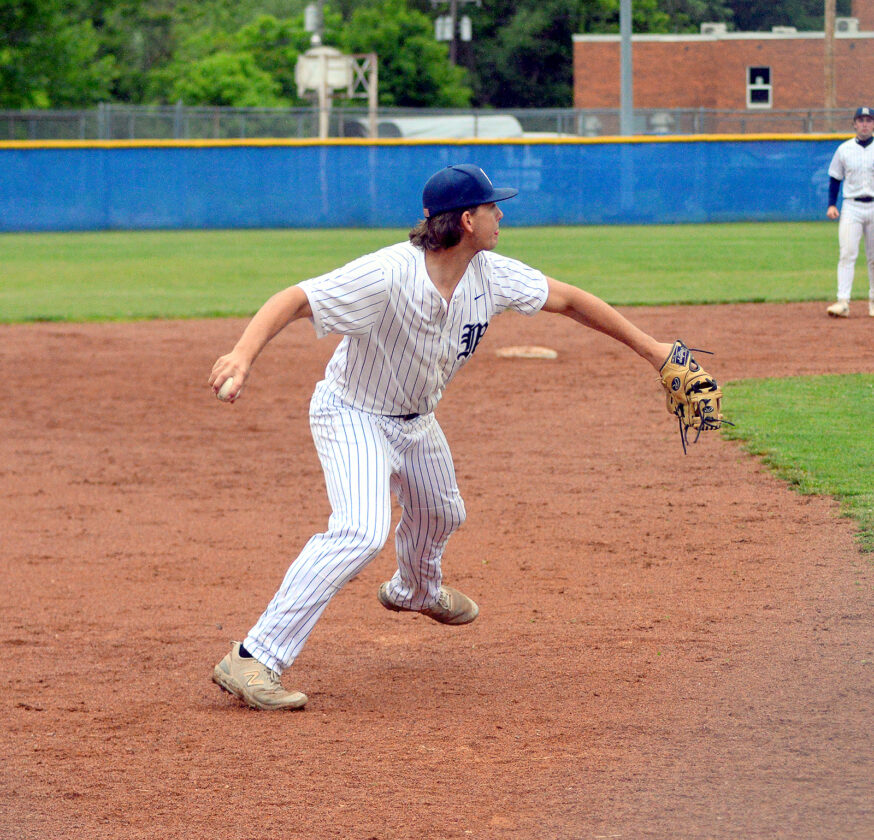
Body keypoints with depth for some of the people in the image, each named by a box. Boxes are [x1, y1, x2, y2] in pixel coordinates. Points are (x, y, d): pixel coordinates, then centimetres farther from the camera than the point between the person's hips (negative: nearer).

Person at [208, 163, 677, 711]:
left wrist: (650, 349, 2)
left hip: (416, 420, 8)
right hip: (352, 415, -8)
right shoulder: (388, 275, -34)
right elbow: (293, 301, -39)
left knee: (442, 516, 29)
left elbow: (568, 300, 0)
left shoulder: (491, 276, -13)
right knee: (361, 532, -28)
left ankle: (415, 590, 66)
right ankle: (254, 660, -29)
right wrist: (243, 355, -57)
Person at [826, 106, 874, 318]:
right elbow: (835, 179, 11)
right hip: (851, 207, 0)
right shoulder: (844, 149, 6)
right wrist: (831, 205, 0)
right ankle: (843, 302, -17)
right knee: (847, 254, -11)